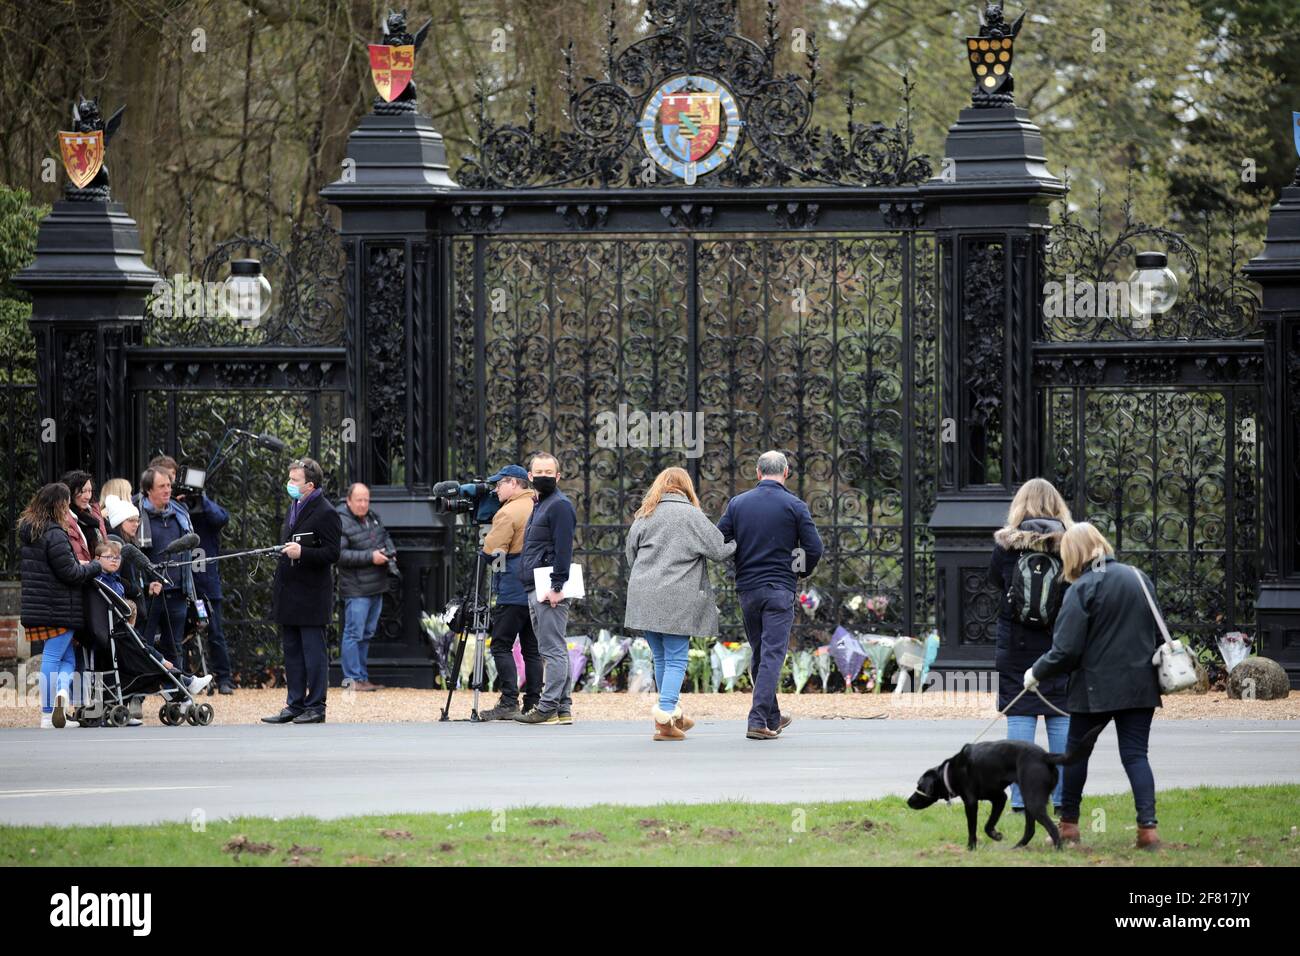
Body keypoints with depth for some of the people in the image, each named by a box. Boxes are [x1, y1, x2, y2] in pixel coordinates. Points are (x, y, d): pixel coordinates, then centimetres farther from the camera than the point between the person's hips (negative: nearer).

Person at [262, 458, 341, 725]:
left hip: (311, 597, -9)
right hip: (289, 597, 9)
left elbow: (332, 553, -16)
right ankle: (295, 705, 17)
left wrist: (302, 553, -27)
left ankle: (315, 707, 1)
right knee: (292, 653, 11)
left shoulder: (325, 514, -12)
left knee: (313, 652, -3)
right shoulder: (294, 509, 16)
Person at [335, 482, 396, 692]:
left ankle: (362, 676, 20)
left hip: (376, 587, 9)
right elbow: (340, 554, -21)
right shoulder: (341, 523, -14)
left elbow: (385, 536, 28)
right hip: (356, 590, -9)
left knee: (367, 634, 13)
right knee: (354, 633, -8)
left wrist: (390, 551, 5)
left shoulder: (373, 517, 12)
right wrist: (370, 557, -22)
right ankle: (352, 679, -6)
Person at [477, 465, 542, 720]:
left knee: (501, 645, -5)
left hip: (513, 593, -8)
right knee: (531, 648, 9)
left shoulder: (508, 513, -12)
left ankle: (509, 702, -11)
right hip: (535, 591, 8)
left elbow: (491, 551, -14)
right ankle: (533, 702, 9)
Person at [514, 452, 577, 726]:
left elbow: (563, 550, -17)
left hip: (549, 590, -10)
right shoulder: (539, 505, 22)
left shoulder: (560, 505, -9)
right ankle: (562, 708, 12)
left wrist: (557, 587, -22)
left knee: (552, 649, -10)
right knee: (552, 649, 10)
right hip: (535, 589, 10)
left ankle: (548, 707, -12)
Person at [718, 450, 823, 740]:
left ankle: (772, 718, 23)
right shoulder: (794, 505, -4)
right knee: (772, 655, -6)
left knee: (759, 654, 15)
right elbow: (814, 548, -6)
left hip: (746, 589, 4)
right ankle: (758, 722, -15)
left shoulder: (737, 503, 4)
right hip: (779, 590, -4)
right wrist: (803, 571, 14)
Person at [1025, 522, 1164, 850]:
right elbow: (1158, 633, 18)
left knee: (1076, 750, 12)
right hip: (1140, 684, 5)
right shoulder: (1140, 578, 8)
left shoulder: (1082, 589, -11)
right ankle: (1148, 828, -11)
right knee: (1135, 754, 3)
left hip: (1096, 687, -5)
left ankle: (1068, 824, 20)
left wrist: (1037, 673, 3)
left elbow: (1066, 650, -13)